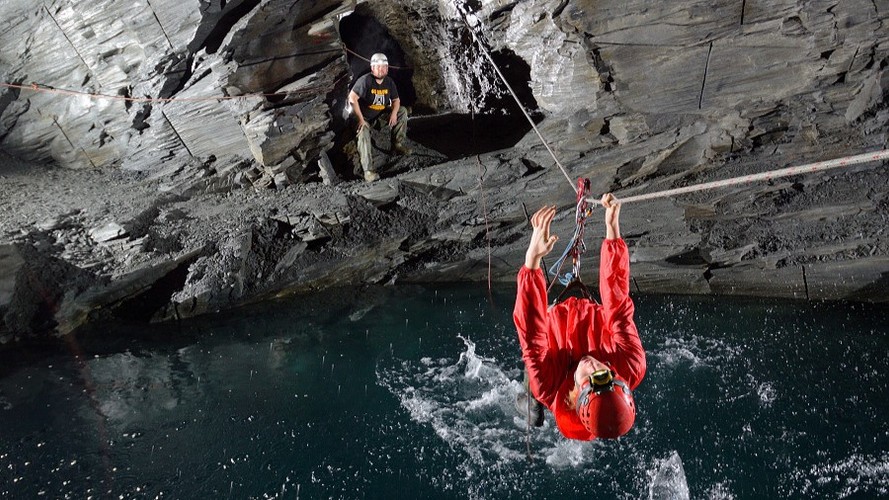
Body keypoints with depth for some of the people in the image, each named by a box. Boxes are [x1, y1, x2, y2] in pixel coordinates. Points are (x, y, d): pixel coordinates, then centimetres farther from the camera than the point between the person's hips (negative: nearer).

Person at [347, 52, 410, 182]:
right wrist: (360, 119, -28)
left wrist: (394, 113, -13)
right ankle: (368, 169, -34)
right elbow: (352, 98, -27)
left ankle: (398, 144, 1)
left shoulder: (389, 82, -1)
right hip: (364, 116, -6)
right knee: (363, 133, -34)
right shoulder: (365, 80, -21)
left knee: (402, 111, -4)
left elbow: (396, 100, 9)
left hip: (381, 114, 6)